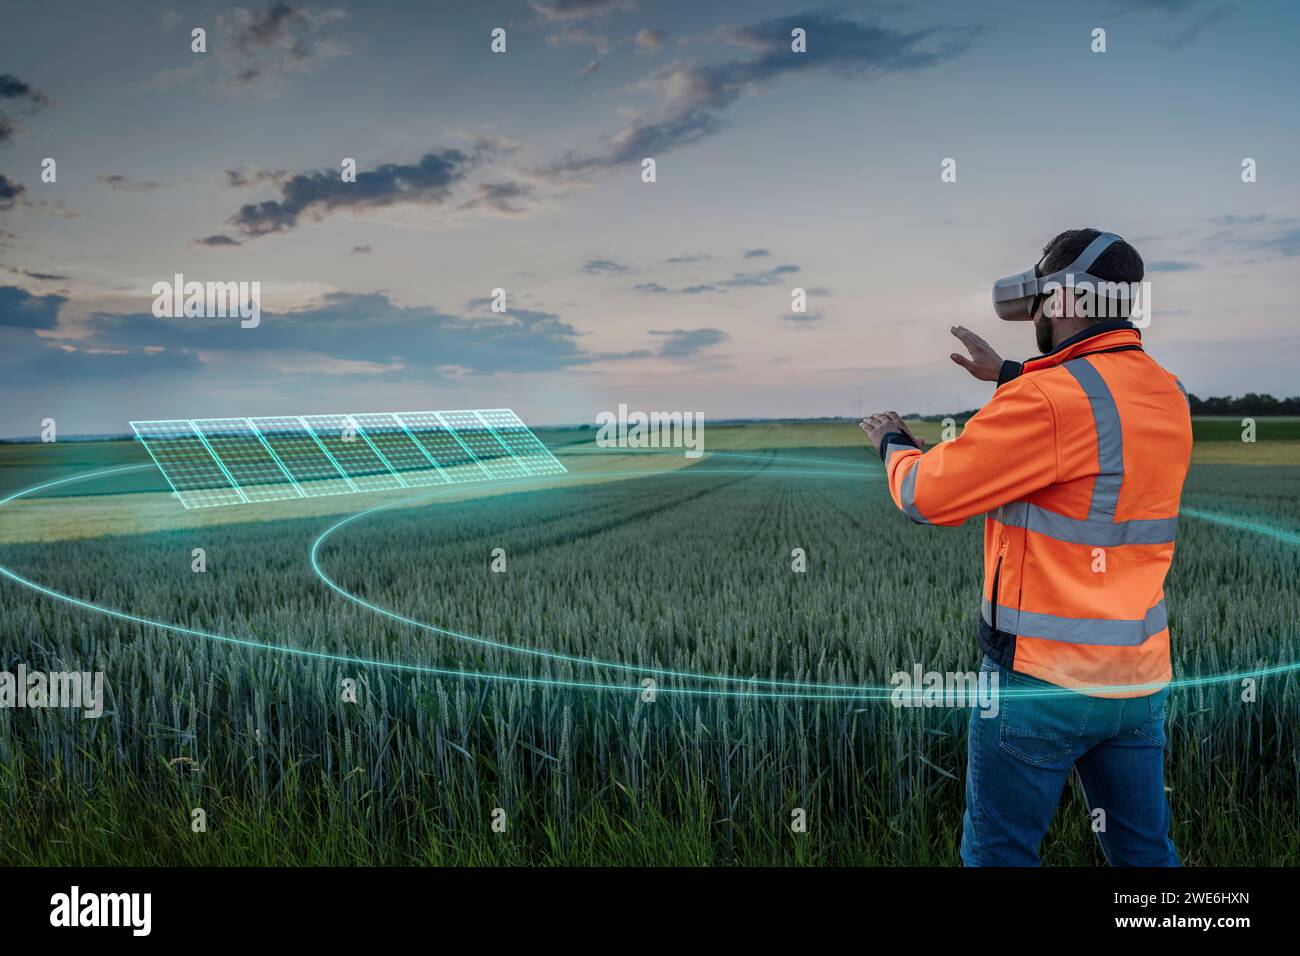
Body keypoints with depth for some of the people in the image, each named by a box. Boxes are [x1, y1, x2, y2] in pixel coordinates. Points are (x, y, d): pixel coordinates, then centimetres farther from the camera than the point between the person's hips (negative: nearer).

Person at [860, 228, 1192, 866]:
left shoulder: (1046, 400, -20)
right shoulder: (1169, 396, 5)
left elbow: (928, 495, -14)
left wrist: (894, 445, 7)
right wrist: (1007, 375, 31)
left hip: (1043, 676, -7)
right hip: (1140, 676, 7)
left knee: (998, 853, 8)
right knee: (1144, 851, 18)